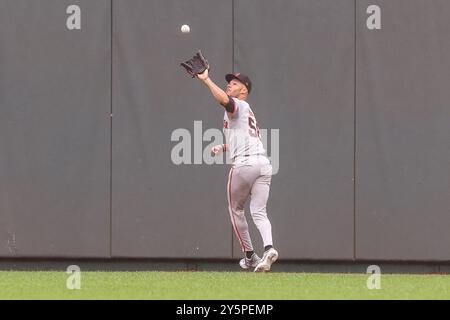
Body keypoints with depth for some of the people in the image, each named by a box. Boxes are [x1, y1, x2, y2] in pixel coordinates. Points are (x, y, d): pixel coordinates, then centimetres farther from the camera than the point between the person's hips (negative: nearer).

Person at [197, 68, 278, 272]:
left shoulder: (238, 105, 1)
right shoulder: (248, 112, 28)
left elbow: (223, 99, -24)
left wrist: (206, 79, -19)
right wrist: (224, 147, 41)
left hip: (244, 164, -7)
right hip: (263, 163, 7)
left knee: (236, 210, 12)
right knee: (258, 212, 0)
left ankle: (249, 255, 14)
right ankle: (268, 247, -26)